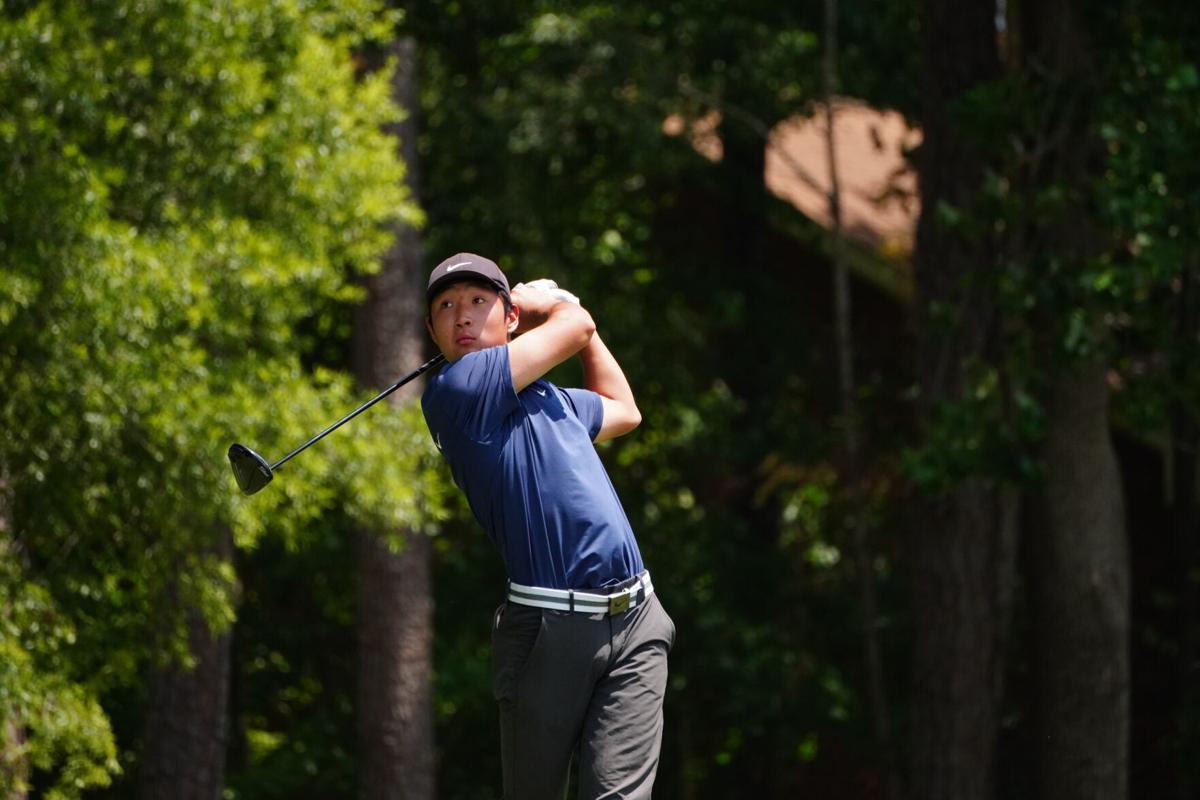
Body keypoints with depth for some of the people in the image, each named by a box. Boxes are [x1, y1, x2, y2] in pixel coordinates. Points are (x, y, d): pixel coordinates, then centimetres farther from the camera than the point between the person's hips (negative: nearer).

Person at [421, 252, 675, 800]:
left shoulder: (550, 400, 21)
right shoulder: (454, 391, -5)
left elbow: (623, 410, 44)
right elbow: (574, 326, 1)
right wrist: (552, 305, 23)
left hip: (634, 624, 6)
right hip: (549, 627, -5)